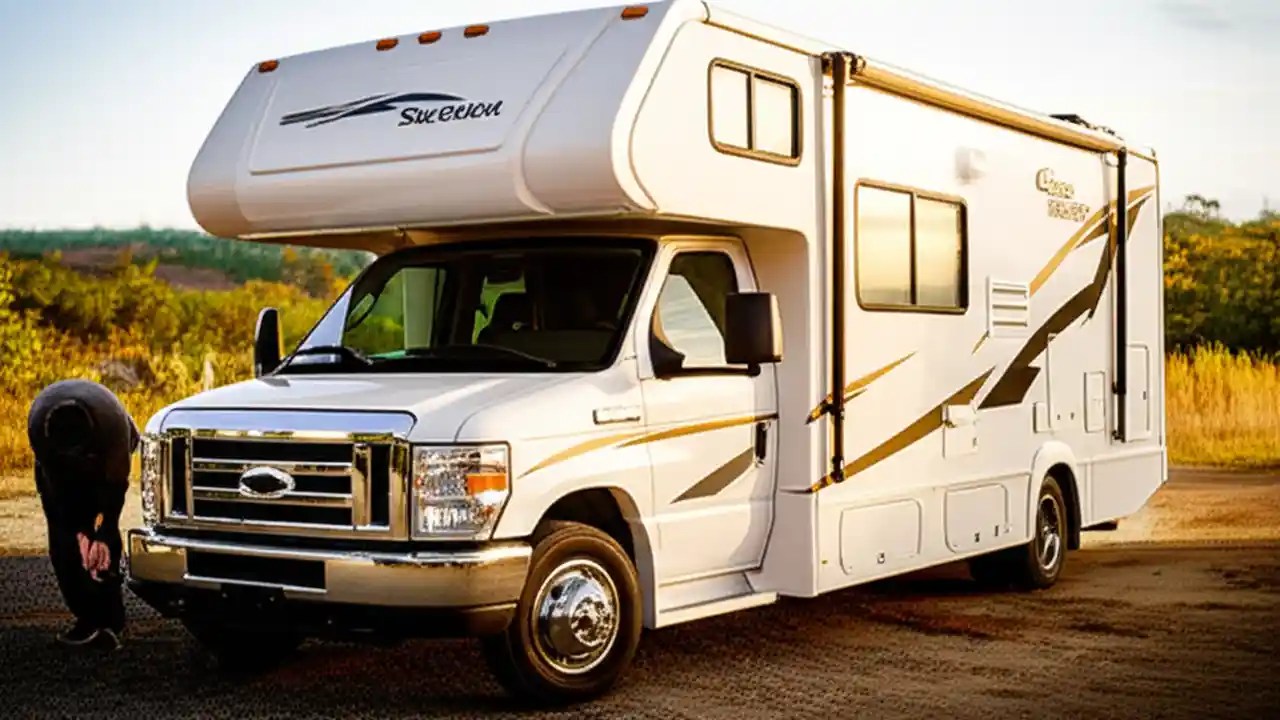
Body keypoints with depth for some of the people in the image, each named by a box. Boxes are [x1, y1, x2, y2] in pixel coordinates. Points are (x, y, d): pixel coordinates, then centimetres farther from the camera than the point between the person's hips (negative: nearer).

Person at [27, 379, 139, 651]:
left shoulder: (113, 419, -41)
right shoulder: (38, 423, -36)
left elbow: (116, 484, -28)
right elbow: (57, 483, -24)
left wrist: (102, 533, -27)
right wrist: (78, 530, -26)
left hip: (106, 456, -2)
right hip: (56, 463, 2)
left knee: (105, 539, -14)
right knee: (63, 538, -9)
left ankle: (110, 621, -10)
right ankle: (87, 618, -4)